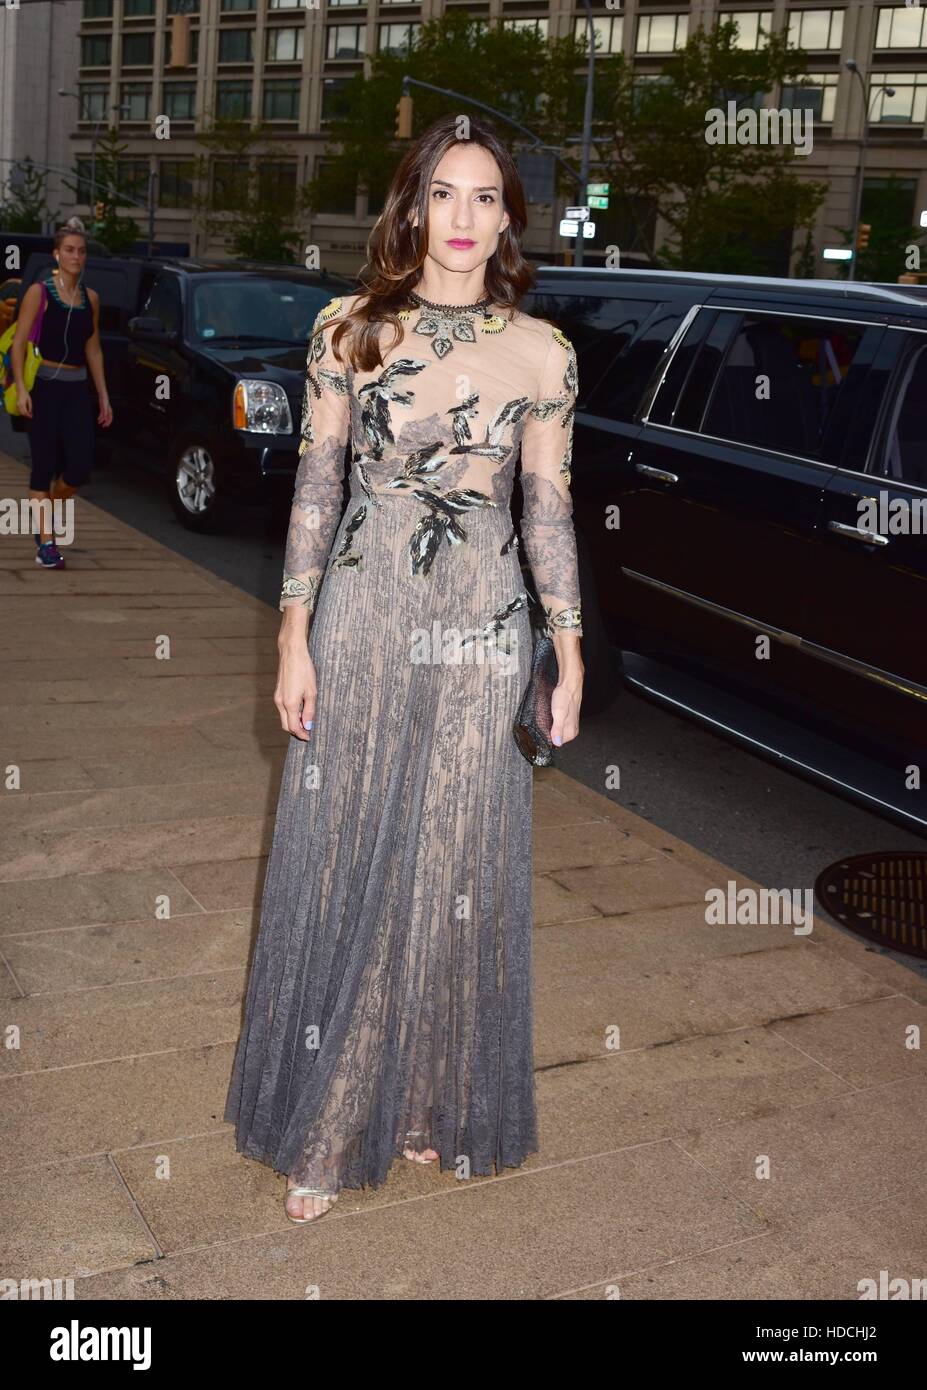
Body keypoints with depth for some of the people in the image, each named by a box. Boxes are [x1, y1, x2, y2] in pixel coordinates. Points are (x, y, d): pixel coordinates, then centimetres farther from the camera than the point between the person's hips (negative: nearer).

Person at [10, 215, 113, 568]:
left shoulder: (90, 298, 10)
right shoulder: (39, 292, -4)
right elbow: (18, 344, -6)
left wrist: (103, 396, 14)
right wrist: (21, 388, -16)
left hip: (76, 389, 4)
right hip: (44, 386, -4)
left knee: (80, 467, -4)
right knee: (44, 466, -3)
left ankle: (45, 511, 26)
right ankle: (46, 543, 3)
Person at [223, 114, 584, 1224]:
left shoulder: (542, 351, 2)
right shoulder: (350, 330, 0)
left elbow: (550, 508, 5)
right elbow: (317, 484, 1)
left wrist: (569, 659, 3)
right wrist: (295, 635, -4)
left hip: (482, 631, 1)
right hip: (361, 620, 0)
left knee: (459, 871, 9)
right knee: (342, 863, 6)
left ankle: (432, 1104, 31)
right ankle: (326, 1130, 22)